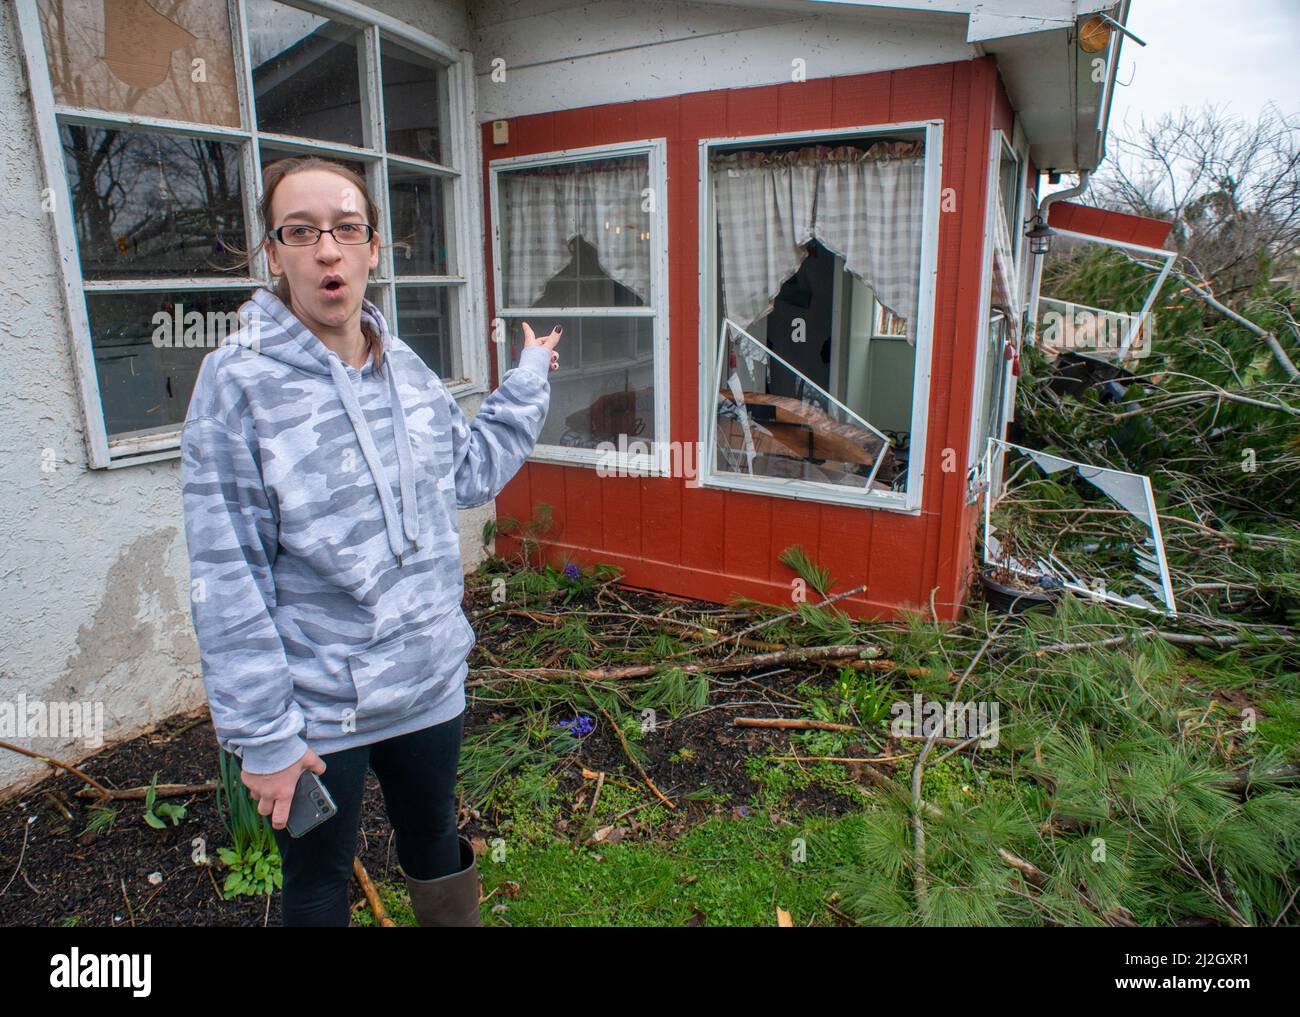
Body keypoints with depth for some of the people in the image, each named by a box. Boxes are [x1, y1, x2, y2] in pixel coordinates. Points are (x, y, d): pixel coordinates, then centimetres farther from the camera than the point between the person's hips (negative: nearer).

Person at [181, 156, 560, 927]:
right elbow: (228, 580, -16)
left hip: (430, 683, 5)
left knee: (437, 847, 27)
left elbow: (468, 472, 13)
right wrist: (260, 734, -15)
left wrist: (528, 384, 14)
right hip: (315, 711, -4)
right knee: (319, 886, 20)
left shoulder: (406, 367, 0)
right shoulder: (239, 381, -17)